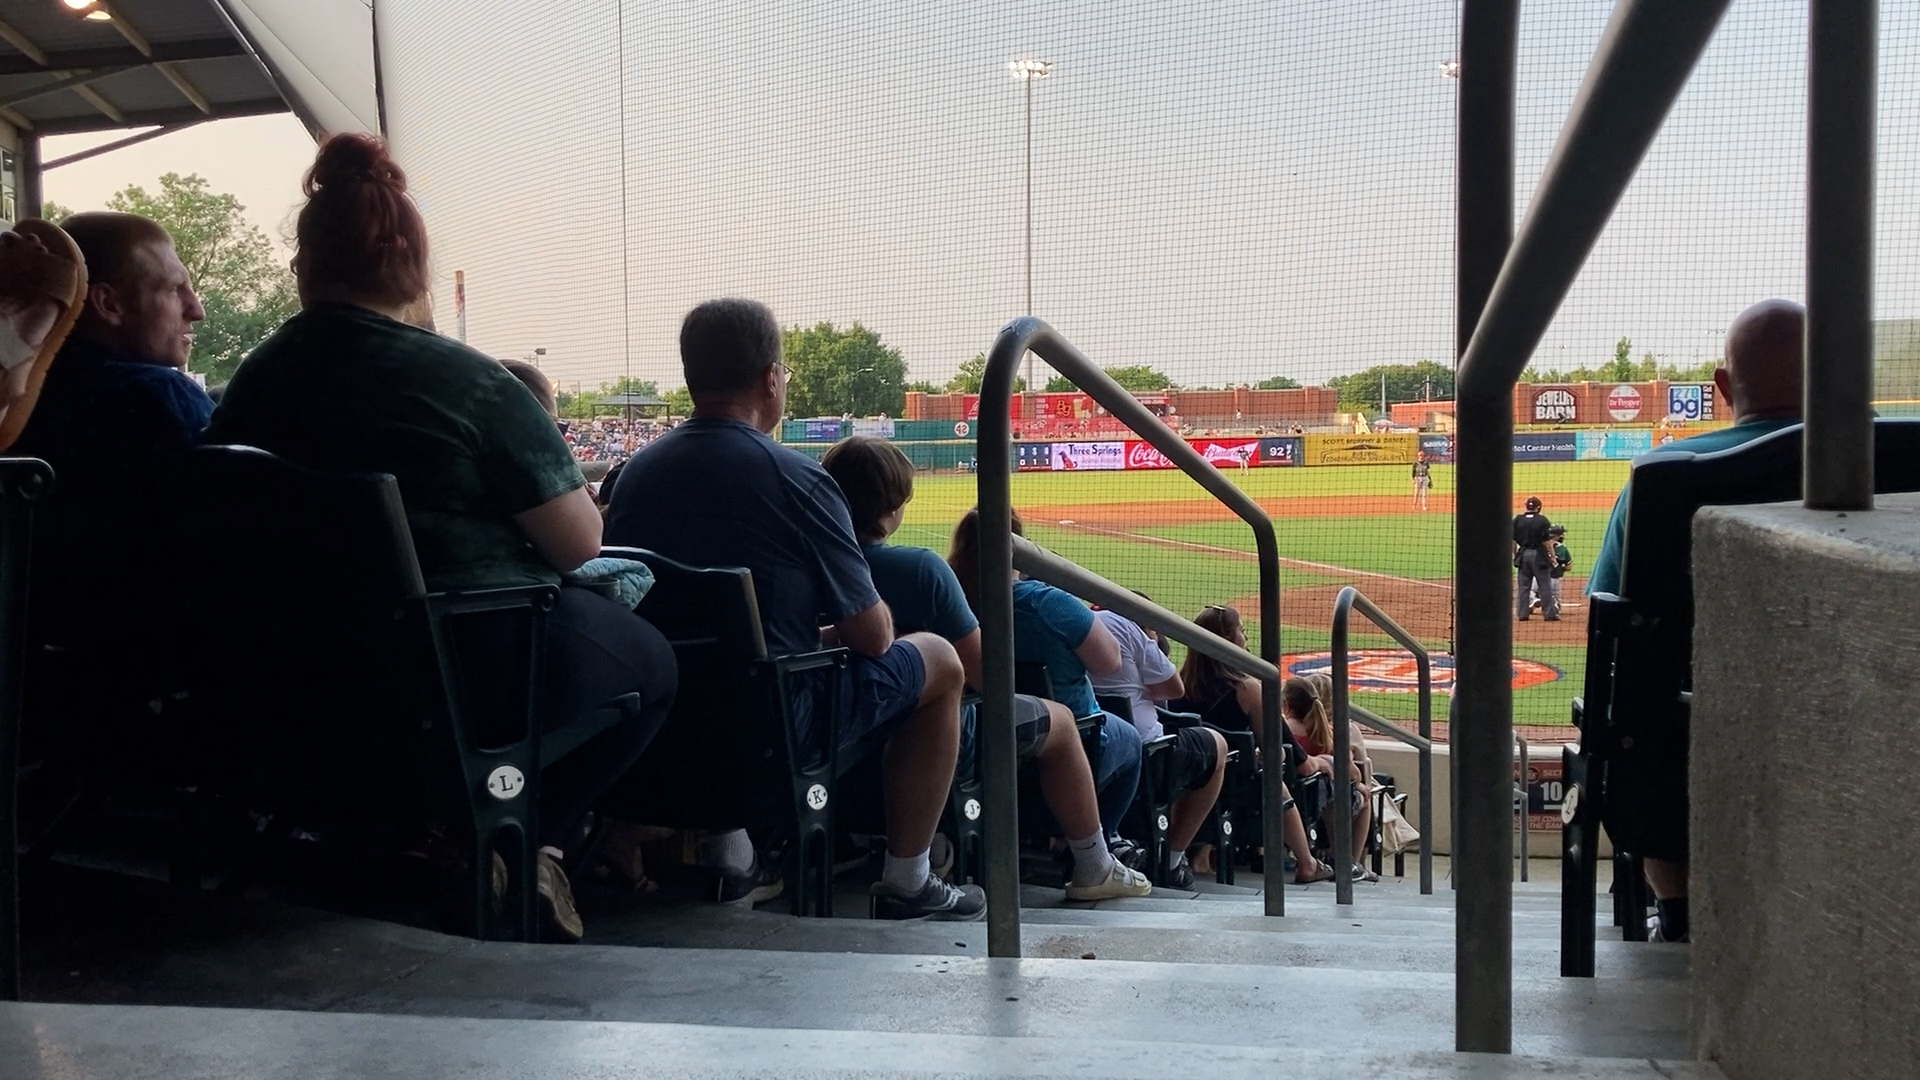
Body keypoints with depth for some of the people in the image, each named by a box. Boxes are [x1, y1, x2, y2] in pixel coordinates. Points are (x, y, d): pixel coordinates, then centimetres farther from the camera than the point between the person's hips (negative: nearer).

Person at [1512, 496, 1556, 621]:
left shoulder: (1517, 520, 0)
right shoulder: (1542, 520, -9)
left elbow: (1513, 541, 1)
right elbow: (1546, 541, -9)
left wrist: (1515, 555, 12)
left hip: (1523, 555, 3)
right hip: (1538, 555, -3)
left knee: (1524, 586, 9)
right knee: (1544, 586, 3)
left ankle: (1523, 613, 9)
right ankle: (1549, 613, 4)